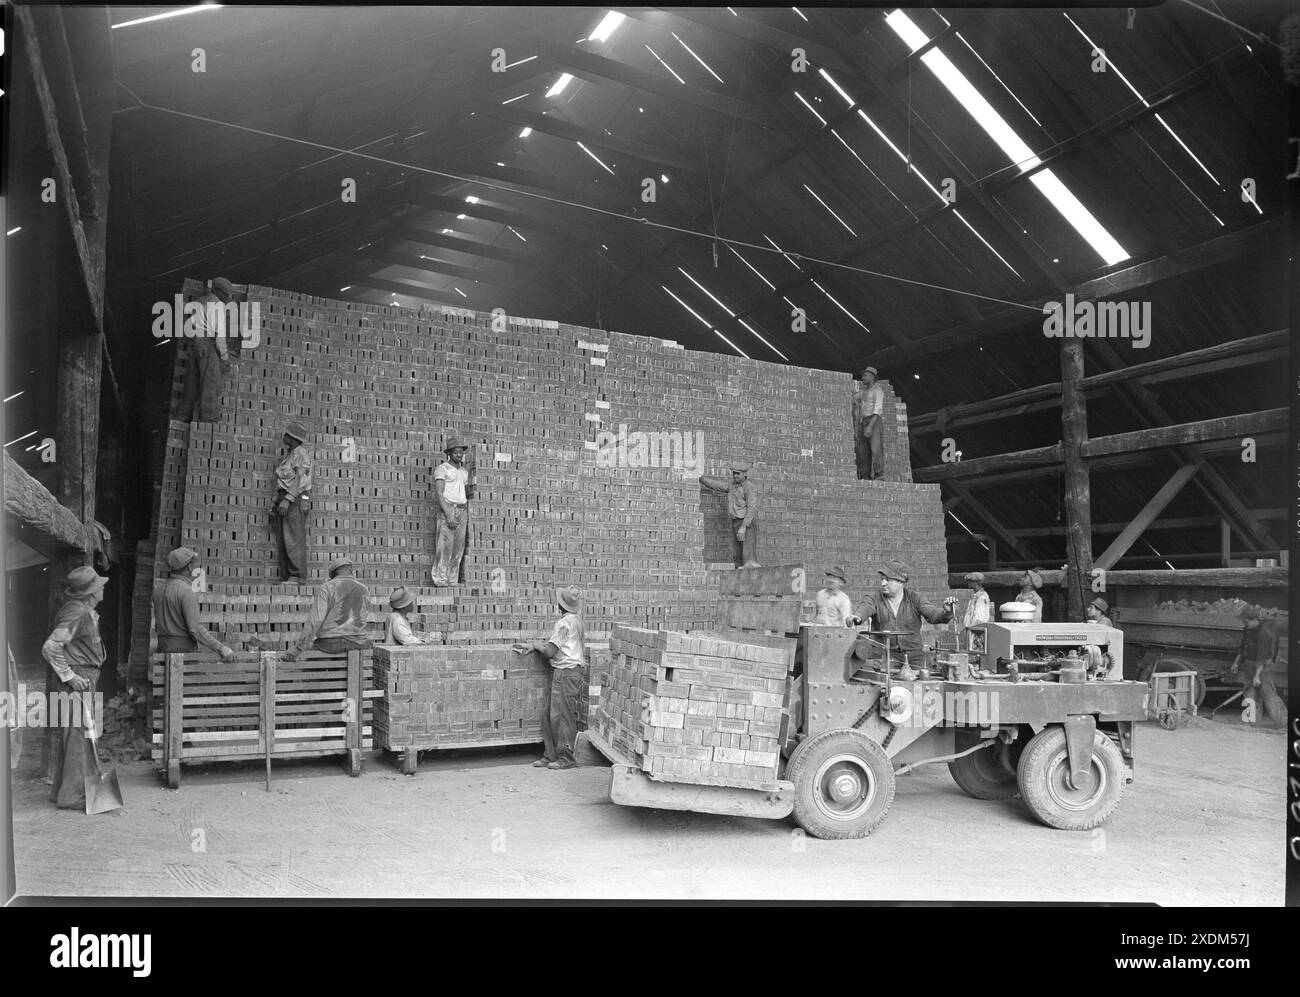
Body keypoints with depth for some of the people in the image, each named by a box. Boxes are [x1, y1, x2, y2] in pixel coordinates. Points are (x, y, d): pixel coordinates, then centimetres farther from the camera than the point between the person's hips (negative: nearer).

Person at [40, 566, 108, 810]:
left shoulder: (87, 612, 14)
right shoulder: (76, 613, -19)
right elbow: (50, 647, -24)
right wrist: (69, 676, -21)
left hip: (85, 679, 10)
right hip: (77, 681, -10)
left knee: (66, 737, 16)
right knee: (76, 736, -5)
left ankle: (61, 790, 25)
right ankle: (71, 796, 1)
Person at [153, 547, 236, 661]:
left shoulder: (159, 589, 11)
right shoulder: (187, 592, -15)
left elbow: (157, 626, 17)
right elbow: (195, 628, -22)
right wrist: (220, 648, -21)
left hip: (163, 649, 8)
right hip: (184, 650, -8)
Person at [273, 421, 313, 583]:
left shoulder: (301, 452, -6)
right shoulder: (289, 456, 23)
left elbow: (301, 480, -17)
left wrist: (286, 500, -24)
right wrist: (275, 503, 16)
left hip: (296, 501, -9)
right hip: (284, 502, 9)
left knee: (294, 540, -14)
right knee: (282, 542, 3)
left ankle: (296, 577, -16)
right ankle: (286, 577, 2)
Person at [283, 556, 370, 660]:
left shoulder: (326, 588, -8)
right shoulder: (364, 589, 5)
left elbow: (315, 620, -16)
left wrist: (298, 649, -15)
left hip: (330, 643, -3)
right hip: (357, 643, 3)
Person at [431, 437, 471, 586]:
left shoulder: (464, 471, 17)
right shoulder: (442, 469, -5)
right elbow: (439, 493, -14)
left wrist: (468, 518, 14)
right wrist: (449, 515, -23)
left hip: (462, 512, 6)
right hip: (447, 510, -6)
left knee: (458, 549, 3)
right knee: (444, 548, -10)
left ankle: (453, 582, 6)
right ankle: (440, 582, -8)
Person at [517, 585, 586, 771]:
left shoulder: (564, 623, -16)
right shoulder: (575, 619, 14)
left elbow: (549, 651, -16)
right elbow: (552, 641, 16)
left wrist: (536, 645, 4)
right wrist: (530, 646, 8)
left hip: (565, 673, -10)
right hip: (561, 673, 10)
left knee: (562, 715, -3)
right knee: (548, 714, 11)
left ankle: (566, 758, 4)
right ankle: (550, 755, 16)